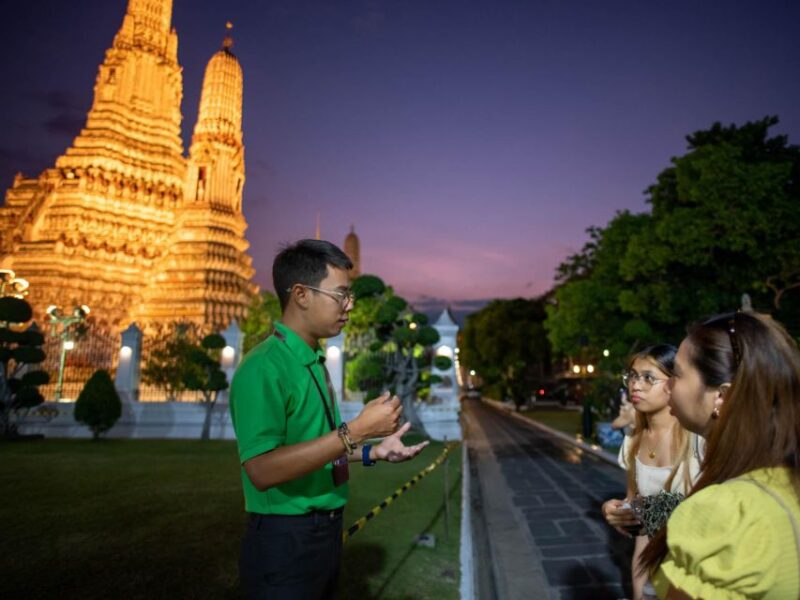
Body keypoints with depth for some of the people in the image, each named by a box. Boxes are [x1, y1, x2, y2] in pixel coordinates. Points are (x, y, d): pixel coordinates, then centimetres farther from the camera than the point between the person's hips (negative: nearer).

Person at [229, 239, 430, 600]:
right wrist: (356, 430, -28)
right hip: (285, 540, -8)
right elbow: (262, 469, -27)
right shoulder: (263, 368, -21)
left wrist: (373, 452, 5)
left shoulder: (315, 363, 9)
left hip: (326, 530, 9)